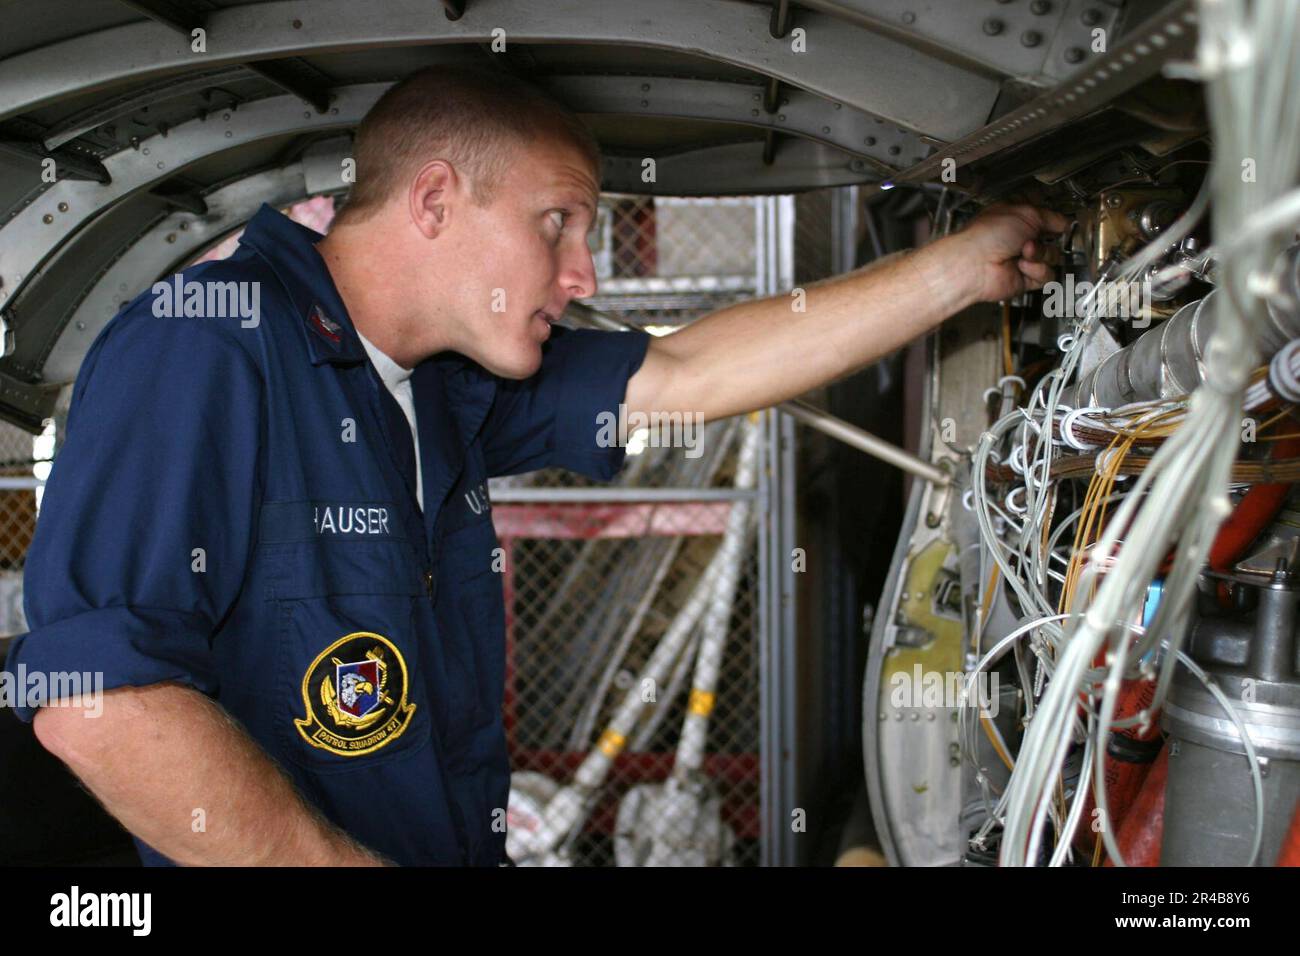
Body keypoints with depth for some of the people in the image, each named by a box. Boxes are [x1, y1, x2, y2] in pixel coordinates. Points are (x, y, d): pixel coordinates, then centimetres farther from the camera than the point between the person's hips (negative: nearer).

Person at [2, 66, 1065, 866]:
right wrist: (359, 867, -20)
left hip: (479, 844, 7)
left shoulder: (459, 382, 8)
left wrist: (963, 266, 10)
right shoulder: (204, 346, -16)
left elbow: (690, 375, 8)